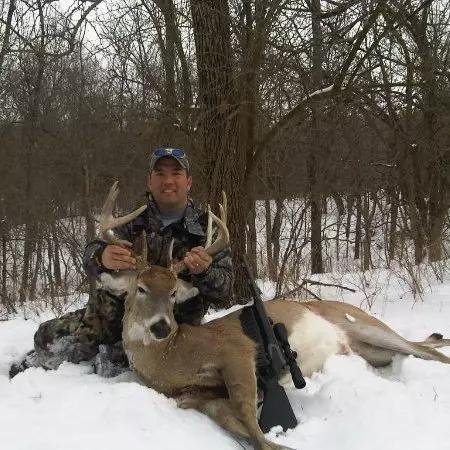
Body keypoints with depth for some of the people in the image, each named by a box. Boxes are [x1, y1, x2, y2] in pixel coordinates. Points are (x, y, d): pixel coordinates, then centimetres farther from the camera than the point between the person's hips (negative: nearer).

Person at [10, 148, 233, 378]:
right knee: (48, 337, -13)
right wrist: (102, 257, -36)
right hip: (116, 313, 3)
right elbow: (91, 254, -10)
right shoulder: (134, 222, 5)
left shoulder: (207, 229, 0)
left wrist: (203, 272, -31)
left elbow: (224, 290, -7)